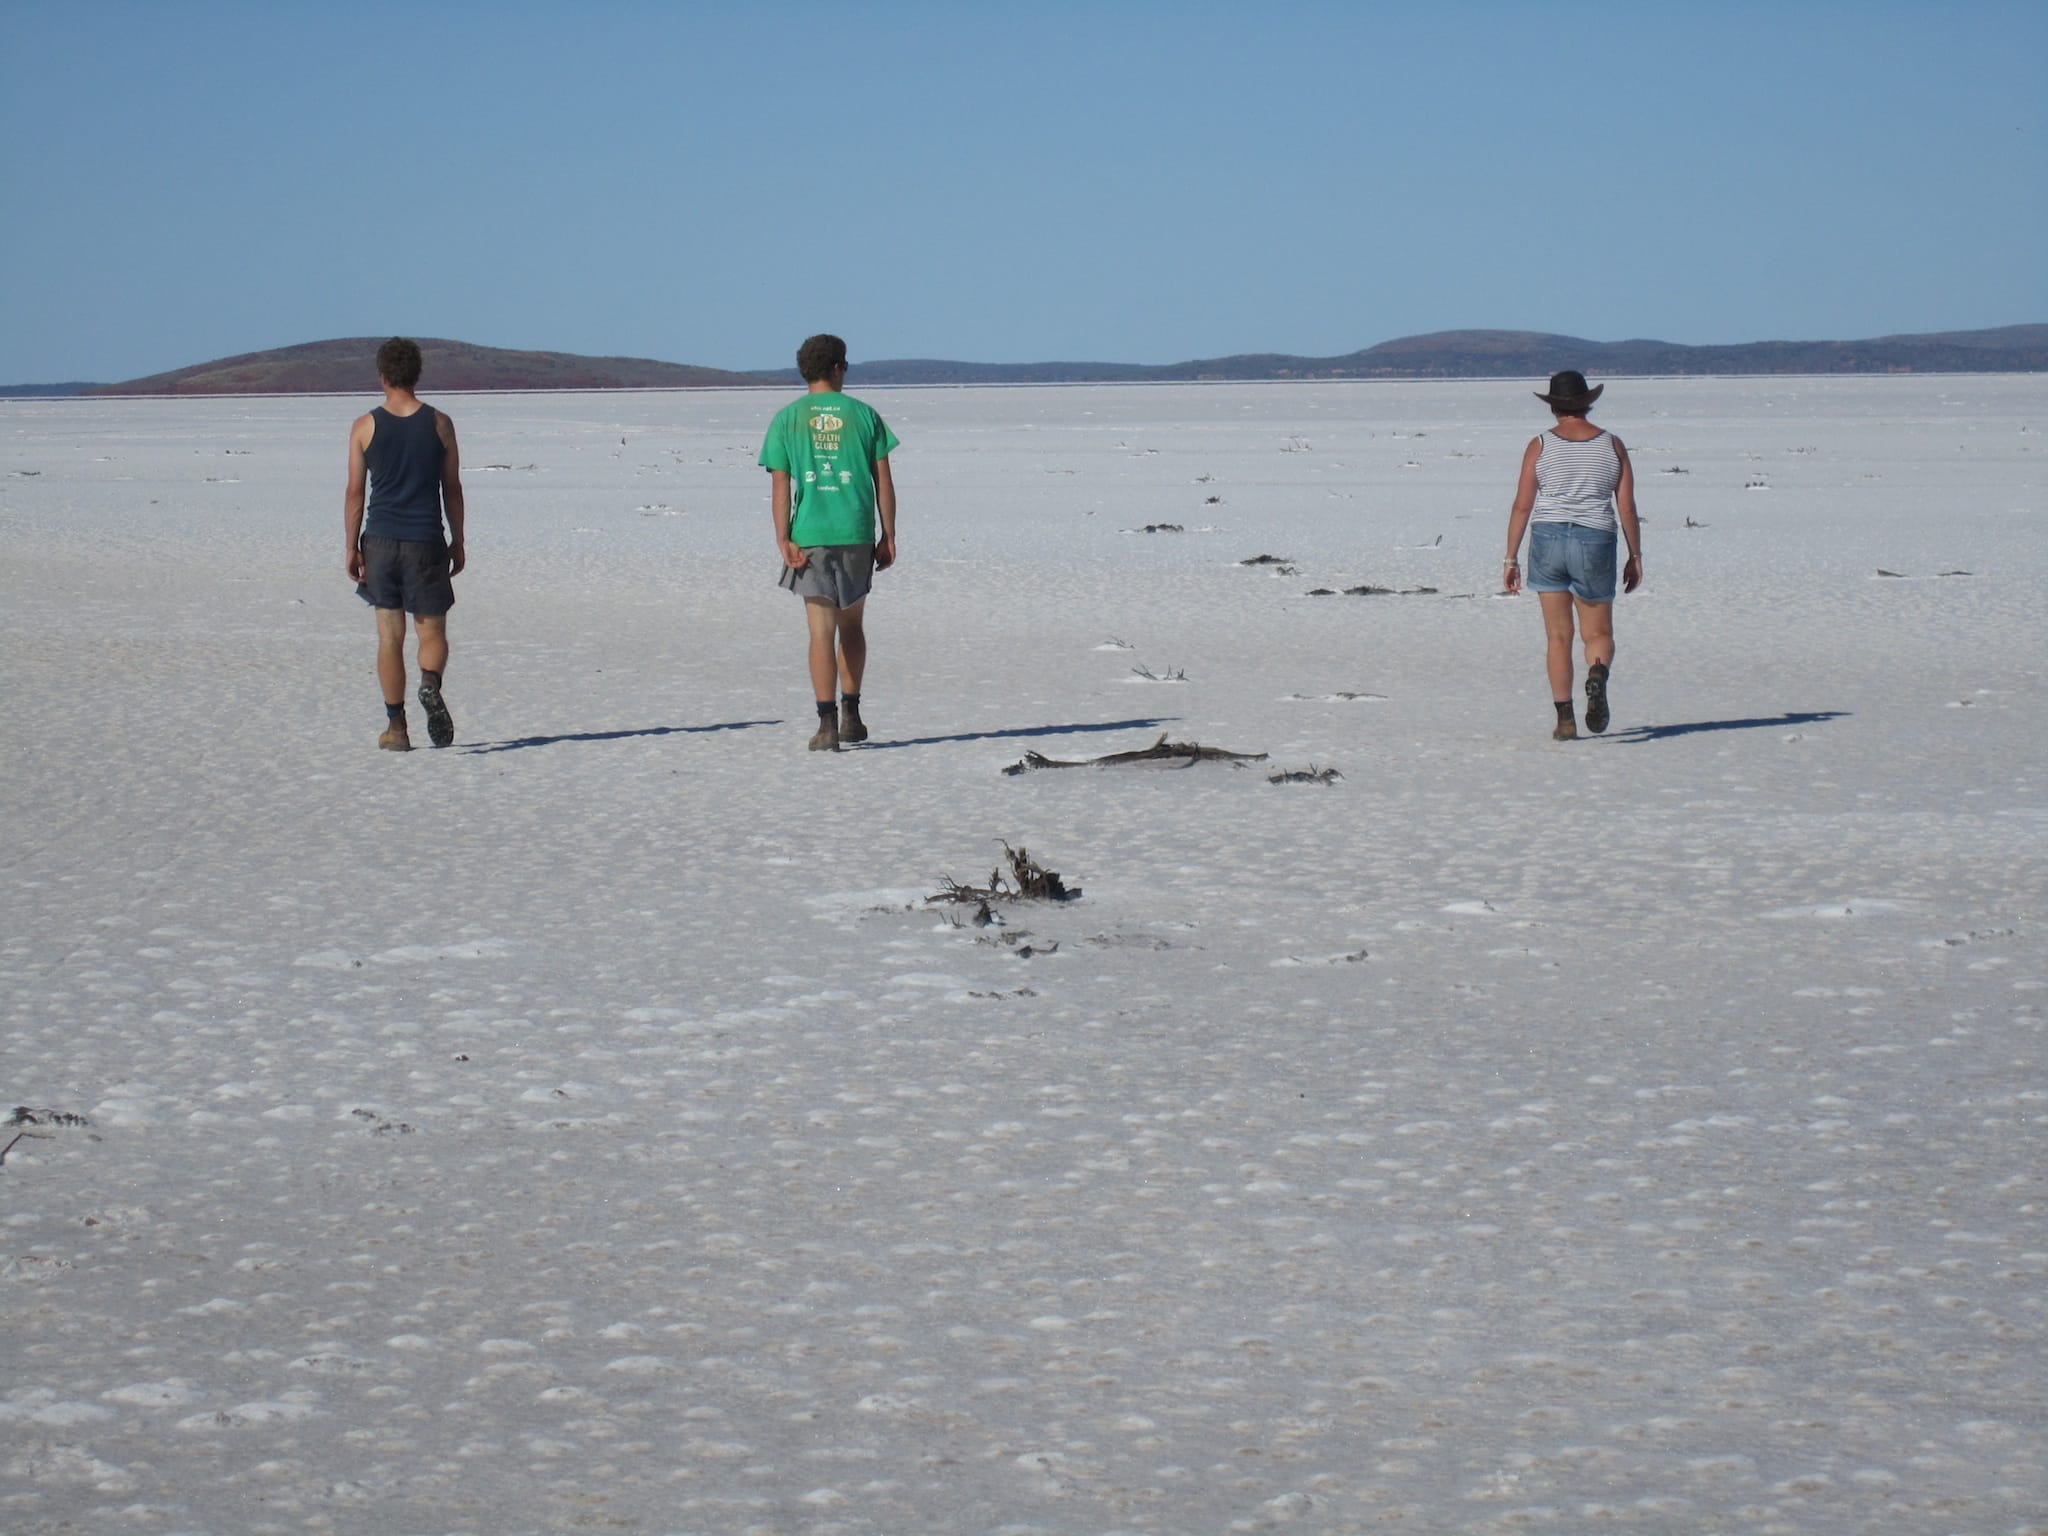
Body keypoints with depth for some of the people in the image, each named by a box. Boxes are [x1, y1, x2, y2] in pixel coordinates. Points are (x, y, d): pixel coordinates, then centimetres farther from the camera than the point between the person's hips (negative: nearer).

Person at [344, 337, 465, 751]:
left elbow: (355, 493, 0)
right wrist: (457, 542, 12)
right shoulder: (439, 424, 1)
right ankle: (430, 683, -25)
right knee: (432, 631, 7)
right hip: (426, 542, 0)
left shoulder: (365, 427, 0)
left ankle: (396, 726, 6)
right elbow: (452, 488, 5)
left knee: (389, 636, 8)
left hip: (381, 540, 0)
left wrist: (350, 549, 5)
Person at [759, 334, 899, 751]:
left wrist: (783, 540, -4)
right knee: (851, 625, 17)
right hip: (858, 533, 1)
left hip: (810, 534, -1)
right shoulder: (863, 415, 4)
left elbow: (780, 485, -3)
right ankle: (851, 715, 20)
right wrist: (889, 537, 8)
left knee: (822, 631, 0)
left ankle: (827, 724, -7)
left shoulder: (787, 419, 3)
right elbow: (883, 481, 4)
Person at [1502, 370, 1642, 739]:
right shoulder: (1612, 446, 2)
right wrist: (1635, 557, 10)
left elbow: (1522, 507, -3)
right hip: (1595, 544, 0)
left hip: (1548, 541, 0)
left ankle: (1565, 718, 1)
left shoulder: (1540, 446, -1)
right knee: (1599, 634, 9)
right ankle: (1597, 677, -24)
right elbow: (1627, 508, 1)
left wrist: (1511, 559, 3)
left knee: (1558, 637, 8)